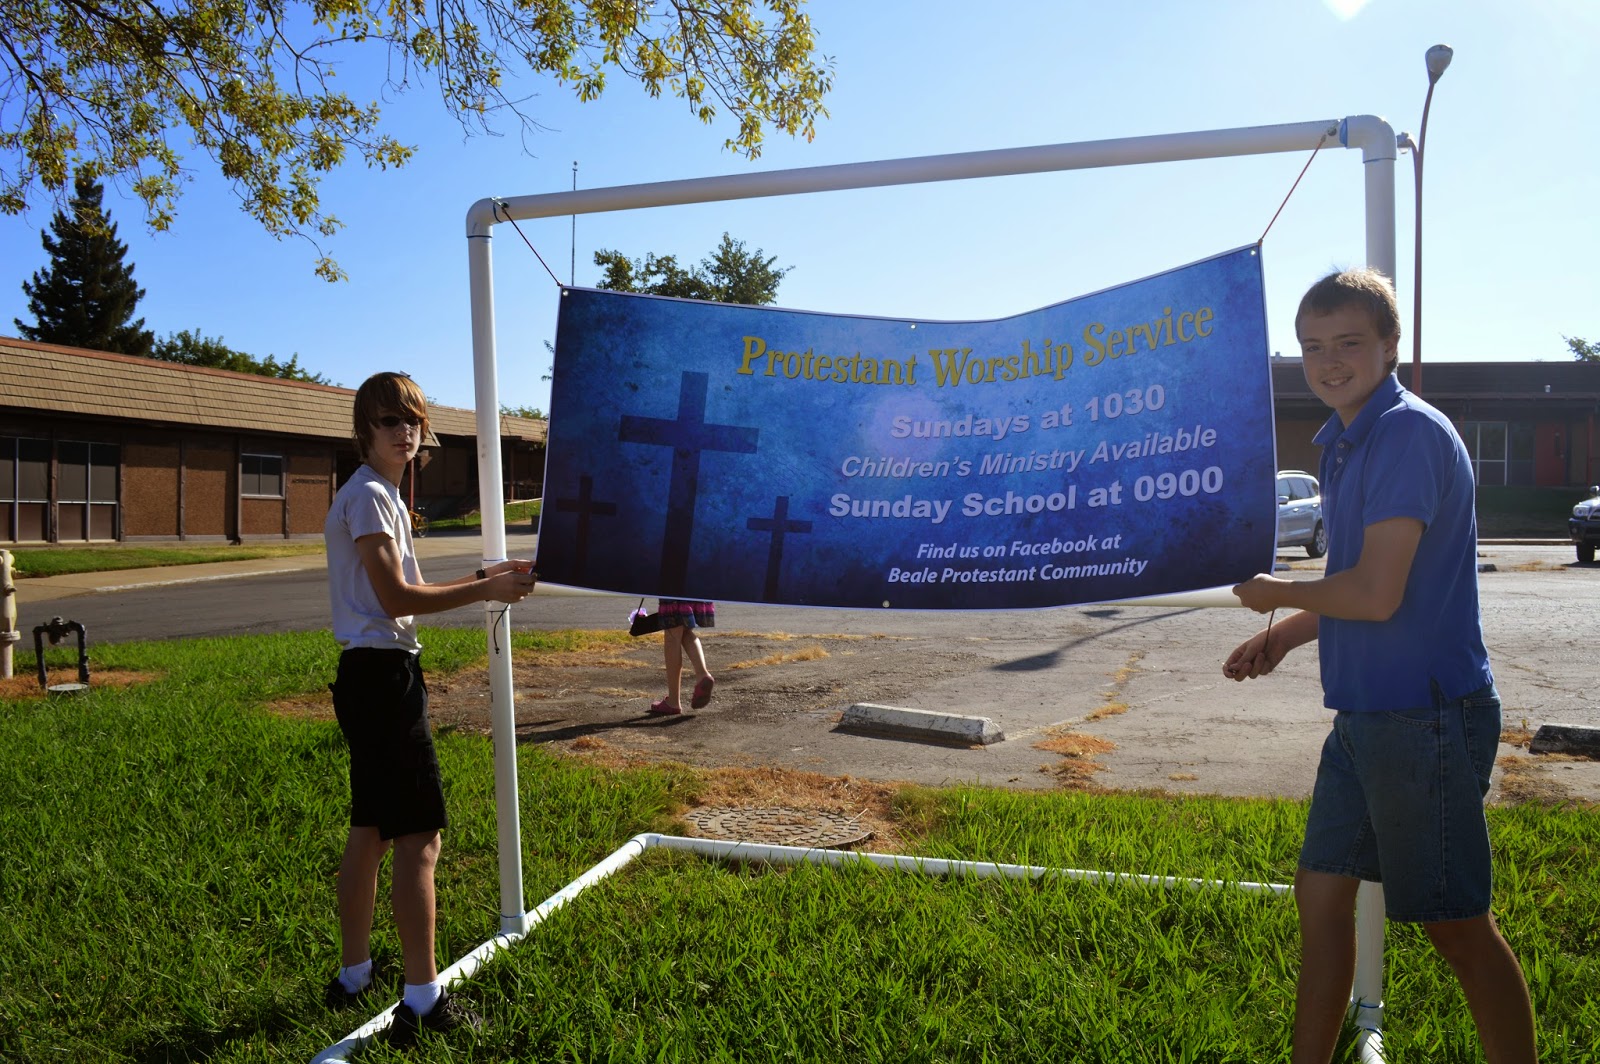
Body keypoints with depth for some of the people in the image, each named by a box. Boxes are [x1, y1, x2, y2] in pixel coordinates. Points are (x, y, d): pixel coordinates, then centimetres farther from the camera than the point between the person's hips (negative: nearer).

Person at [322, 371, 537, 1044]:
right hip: (383, 677, -11)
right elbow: (396, 598, -18)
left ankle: (353, 977, 29)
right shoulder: (368, 496, -14)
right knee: (420, 838, -6)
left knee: (370, 833, 17)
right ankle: (422, 1001, 1)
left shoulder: (381, 495, 18)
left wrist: (477, 580, 9)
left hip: (372, 675, 11)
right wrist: (483, 591, -13)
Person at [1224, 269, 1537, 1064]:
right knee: (1320, 895, 15)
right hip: (1367, 714, 10)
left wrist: (1277, 594, -7)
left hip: (1426, 715, -10)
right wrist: (1286, 635, 9)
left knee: (1458, 926, 4)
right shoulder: (1348, 441, 13)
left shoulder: (1409, 432, -17)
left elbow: (1377, 594, -23)